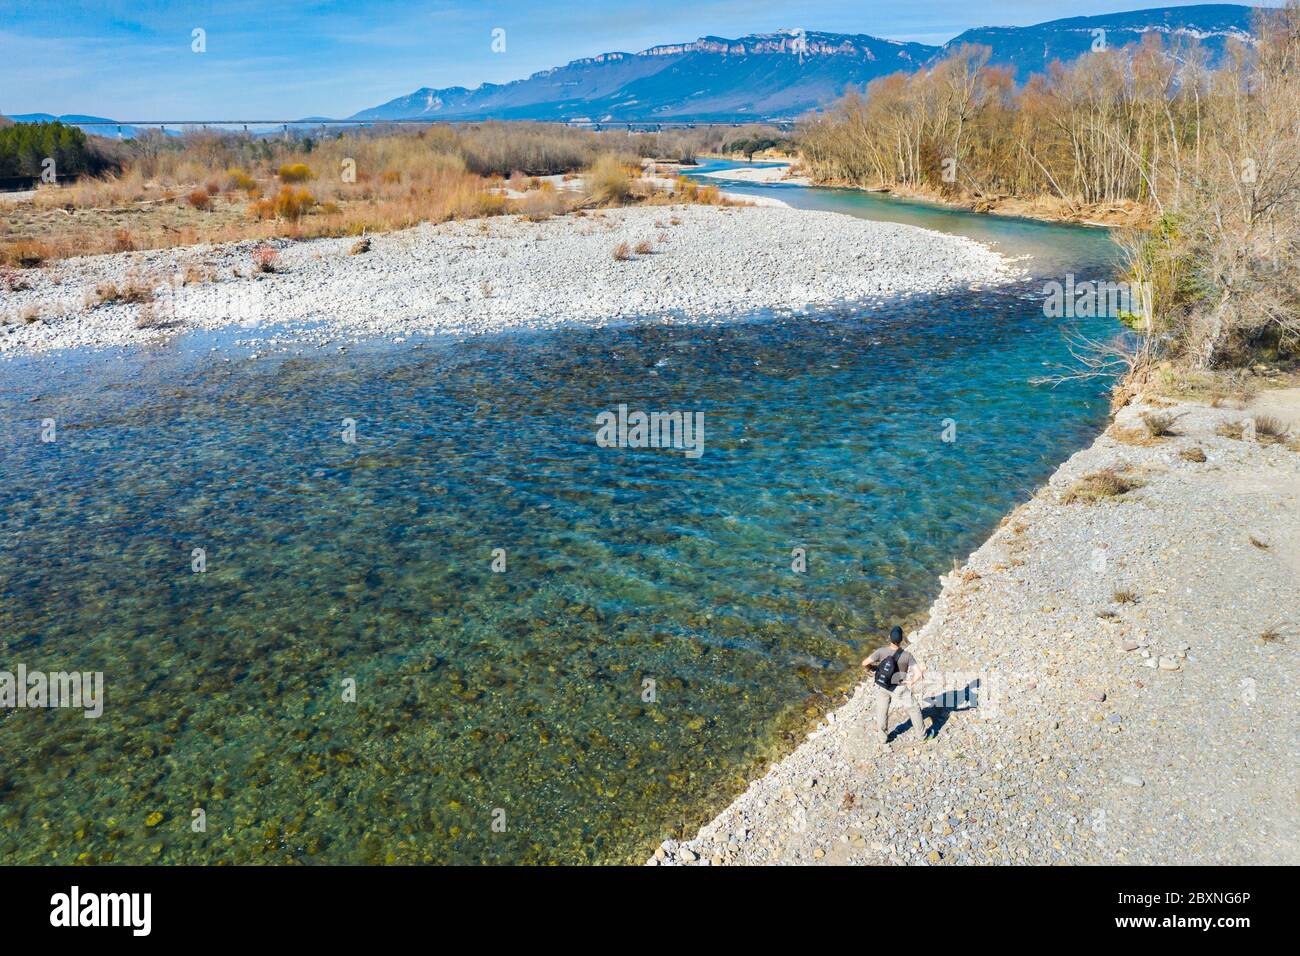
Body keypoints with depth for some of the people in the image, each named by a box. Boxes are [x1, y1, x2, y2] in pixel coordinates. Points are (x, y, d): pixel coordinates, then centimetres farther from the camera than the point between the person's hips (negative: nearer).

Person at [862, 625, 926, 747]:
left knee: (882, 711, 24)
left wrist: (871, 668, 0)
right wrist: (912, 682, -6)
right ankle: (920, 735, 37)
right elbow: (919, 673, -28)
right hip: (898, 688, -1)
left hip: (882, 686, 1)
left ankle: (882, 737, 37)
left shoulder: (881, 651, -27)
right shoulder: (907, 656, -27)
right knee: (914, 709, 23)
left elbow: (865, 663, -24)